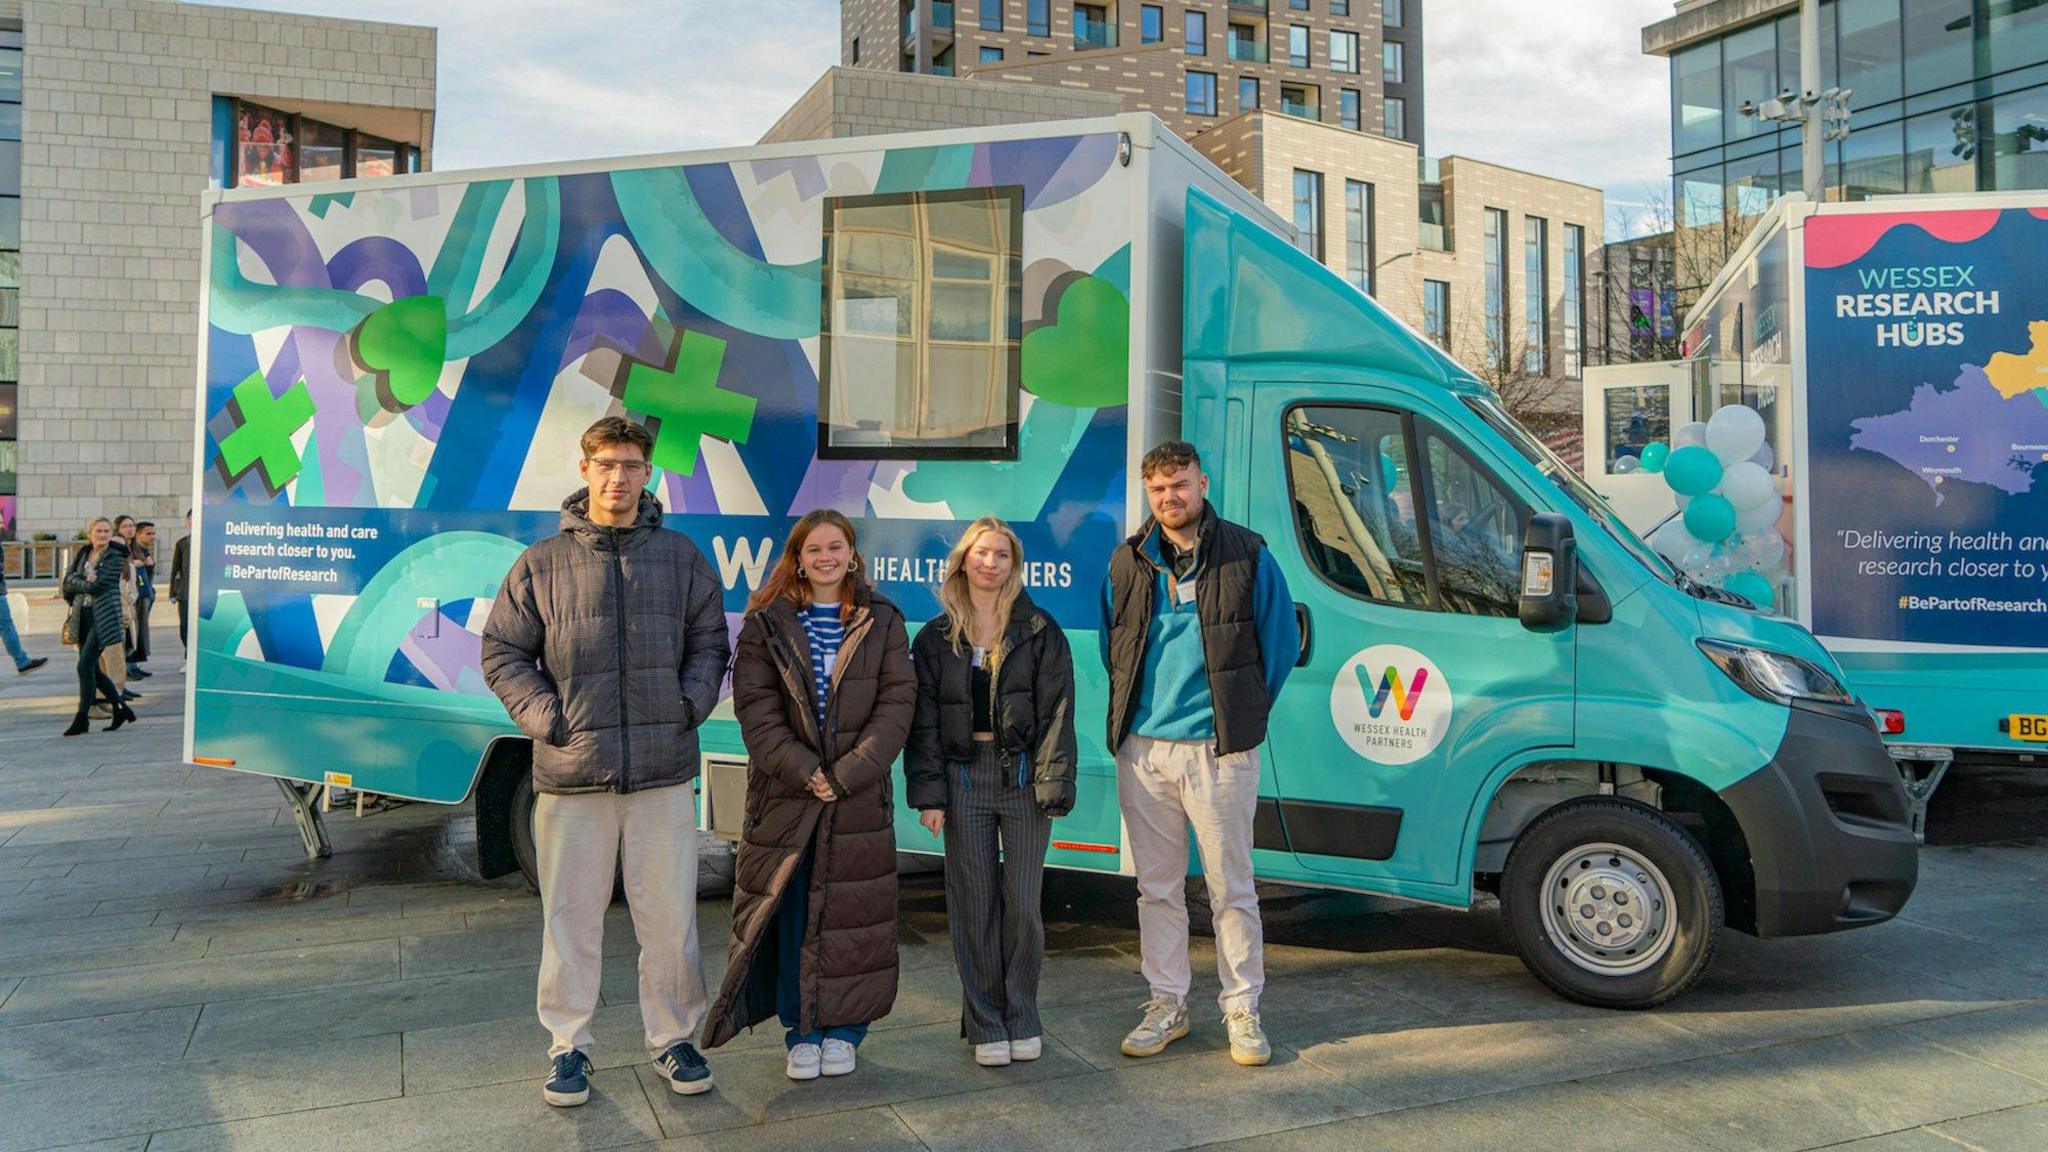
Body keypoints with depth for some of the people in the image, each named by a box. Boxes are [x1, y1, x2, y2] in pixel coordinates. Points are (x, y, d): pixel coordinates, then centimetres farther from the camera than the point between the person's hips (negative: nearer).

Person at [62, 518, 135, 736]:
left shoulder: (115, 557, -6)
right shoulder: (83, 553, 13)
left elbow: (97, 586, -15)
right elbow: (68, 578, 1)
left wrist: (77, 584, 0)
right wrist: (85, 581, -15)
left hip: (103, 617, -7)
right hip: (82, 616, 7)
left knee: (85, 666, -10)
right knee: (92, 668, 10)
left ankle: (82, 719, -2)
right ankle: (121, 709, 23)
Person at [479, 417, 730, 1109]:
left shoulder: (681, 556, 8)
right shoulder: (542, 564, 4)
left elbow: (709, 643, 14)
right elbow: (502, 654, 8)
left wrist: (689, 706, -1)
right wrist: (544, 716, -5)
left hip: (663, 771, 1)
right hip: (571, 771, 0)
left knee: (670, 914, 6)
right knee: (571, 917, 9)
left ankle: (673, 1038, 23)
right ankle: (569, 1045, 24)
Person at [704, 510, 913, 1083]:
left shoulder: (883, 624, 4)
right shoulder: (767, 625, 3)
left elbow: (896, 704, -3)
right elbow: (756, 708, -4)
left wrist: (846, 774, -13)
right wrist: (805, 771, -15)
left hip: (859, 798, 0)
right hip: (784, 797, 0)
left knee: (850, 912, 5)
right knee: (790, 911, 4)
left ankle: (842, 1029, 20)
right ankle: (800, 1033, 17)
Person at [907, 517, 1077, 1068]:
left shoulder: (1039, 631, 2)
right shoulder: (936, 638, 7)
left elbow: (1056, 712, -2)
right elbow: (923, 721, 5)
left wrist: (1051, 785, -10)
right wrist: (928, 793, -3)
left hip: (1021, 774, -1)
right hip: (963, 777, 1)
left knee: (1023, 902, 2)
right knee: (974, 903, 5)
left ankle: (1021, 1018, 19)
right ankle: (985, 1024, 18)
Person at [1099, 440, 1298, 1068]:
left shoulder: (1247, 556, -1)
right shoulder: (1127, 563, 8)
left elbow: (1281, 639, 5)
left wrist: (1245, 711, 6)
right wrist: (1132, 709, 13)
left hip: (1219, 750, -3)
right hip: (1143, 750, 3)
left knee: (1231, 887, 4)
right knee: (1158, 887, 11)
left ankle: (1243, 1009, 18)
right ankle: (1166, 1004, 23)